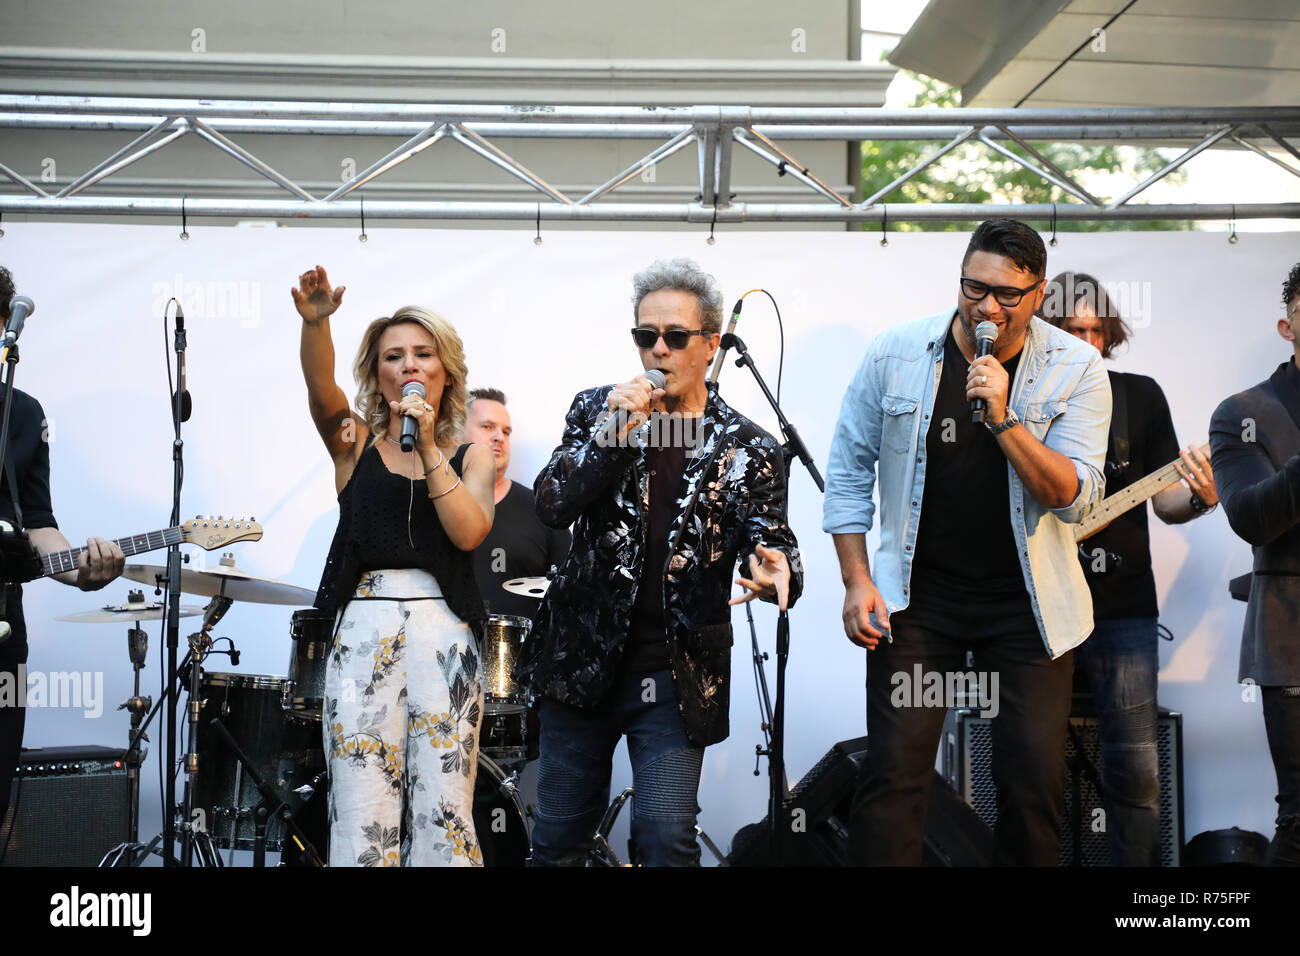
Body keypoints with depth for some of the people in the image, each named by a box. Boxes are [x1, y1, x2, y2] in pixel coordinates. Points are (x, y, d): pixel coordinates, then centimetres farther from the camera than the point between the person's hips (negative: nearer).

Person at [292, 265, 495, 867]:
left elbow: (469, 532, -5)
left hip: (443, 633, 0)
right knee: (363, 814, -7)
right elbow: (321, 390, -9)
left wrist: (428, 450, -11)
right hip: (363, 629, 0)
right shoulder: (355, 444, 12)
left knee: (442, 811, -6)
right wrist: (315, 323, -27)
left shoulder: (470, 456, 13)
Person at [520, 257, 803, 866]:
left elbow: (771, 541, -4)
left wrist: (775, 570, -28)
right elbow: (551, 506, -6)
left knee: (666, 839, -10)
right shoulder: (597, 411, 4)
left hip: (677, 672, -2)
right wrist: (613, 432, -18)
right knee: (557, 840, 12)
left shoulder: (747, 451, 0)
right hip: (583, 657, 2)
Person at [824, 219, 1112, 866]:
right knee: (893, 769, -5)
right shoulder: (896, 353, -4)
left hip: (1027, 603, 0)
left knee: (1034, 779, 2)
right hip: (917, 594, 0)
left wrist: (1002, 418, -26)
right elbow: (849, 470, 5)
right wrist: (857, 580, -2)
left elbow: (1072, 497, -14)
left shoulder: (1075, 369, -7)